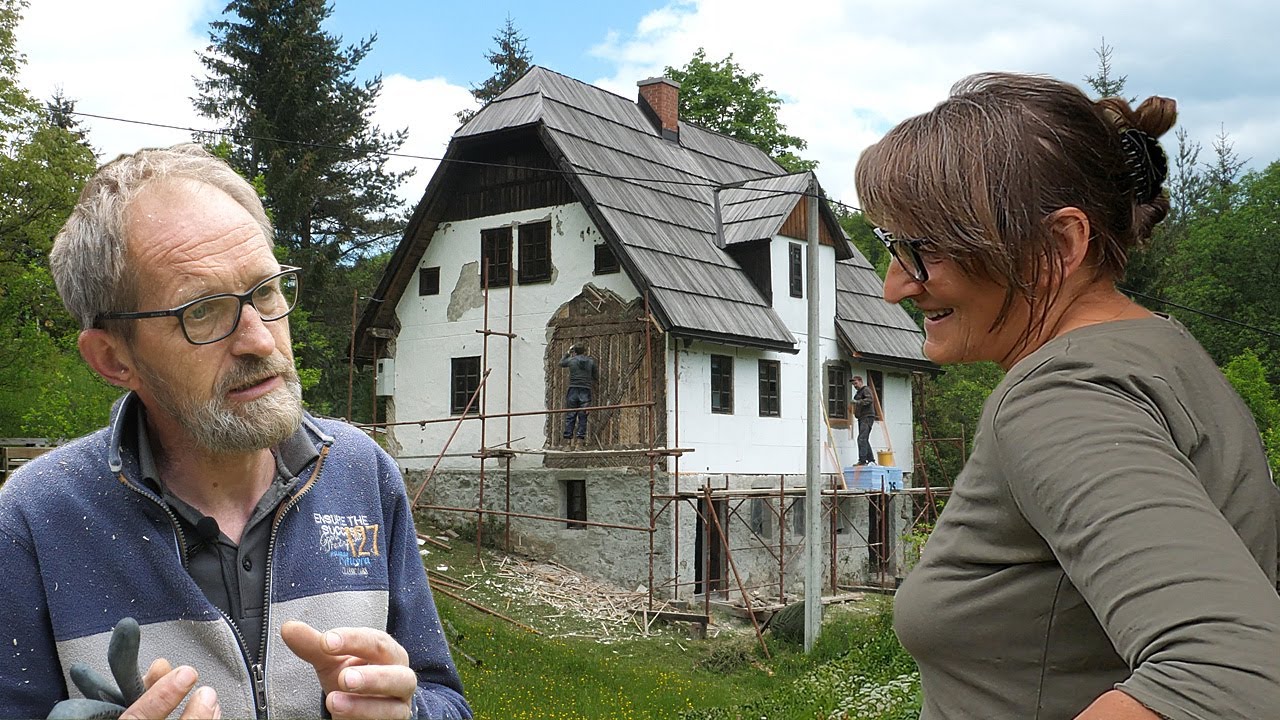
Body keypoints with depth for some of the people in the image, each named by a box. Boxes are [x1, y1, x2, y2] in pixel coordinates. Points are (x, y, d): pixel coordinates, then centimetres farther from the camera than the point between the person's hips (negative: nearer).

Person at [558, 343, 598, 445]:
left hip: (573, 389, 0)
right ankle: (580, 437, -3)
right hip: (585, 390, 0)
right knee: (582, 415, 2)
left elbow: (561, 363, 21)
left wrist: (567, 353, 31)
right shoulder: (591, 361, 2)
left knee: (570, 415, 4)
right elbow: (596, 376, 8)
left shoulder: (571, 360, 1)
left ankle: (568, 437, 2)